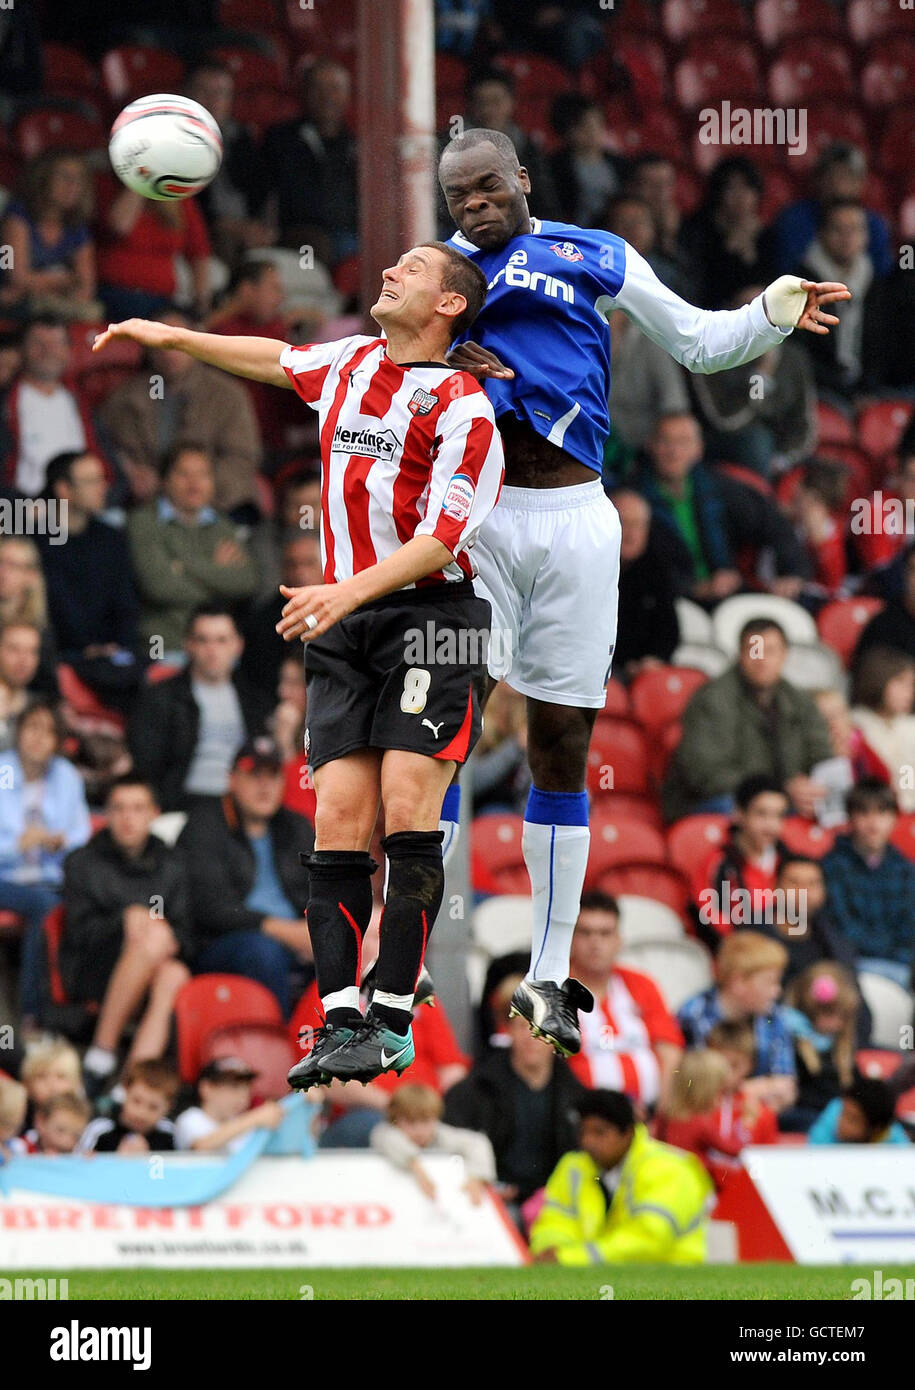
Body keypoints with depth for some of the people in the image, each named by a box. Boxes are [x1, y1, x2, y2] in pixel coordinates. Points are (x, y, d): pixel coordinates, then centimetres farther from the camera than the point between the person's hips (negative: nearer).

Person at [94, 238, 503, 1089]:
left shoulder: (461, 406, -5)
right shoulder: (347, 364, 16)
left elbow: (439, 539, -14)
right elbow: (276, 360, 39)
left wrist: (346, 592, -25)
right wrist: (171, 337, 45)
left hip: (431, 614, -6)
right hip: (344, 631, 6)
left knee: (408, 811, -16)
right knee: (339, 821, -6)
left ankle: (393, 1020, -14)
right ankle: (340, 1022, -11)